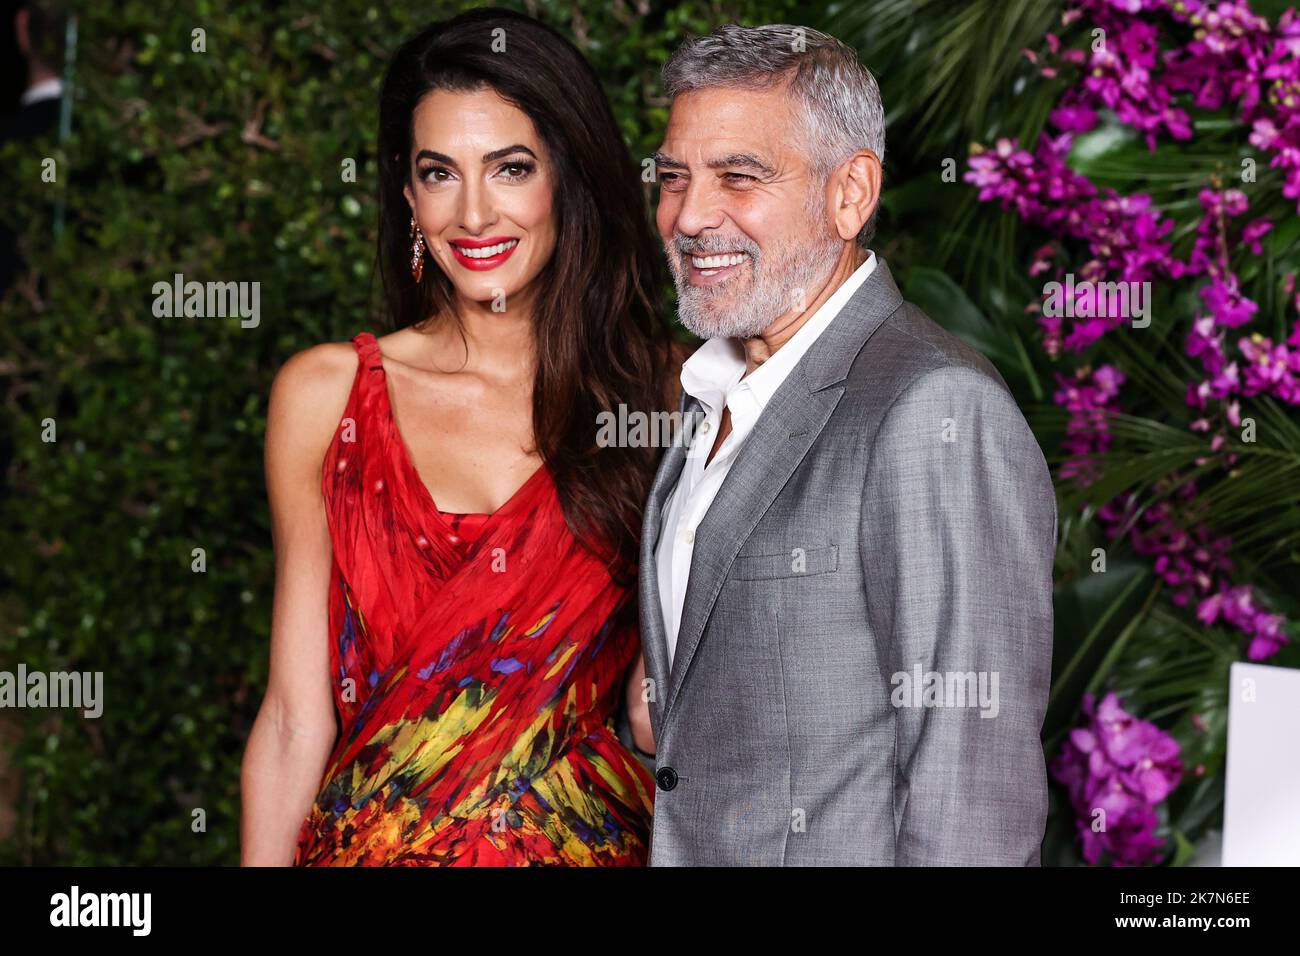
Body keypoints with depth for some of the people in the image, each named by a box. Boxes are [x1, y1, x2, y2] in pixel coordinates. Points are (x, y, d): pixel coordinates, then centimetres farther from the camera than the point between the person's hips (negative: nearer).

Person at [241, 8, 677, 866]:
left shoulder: (667, 390, -4)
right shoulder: (324, 394, -3)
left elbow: (656, 720, -5)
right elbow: (296, 716, -4)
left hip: (595, 837, 0)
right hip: (371, 840, 0)